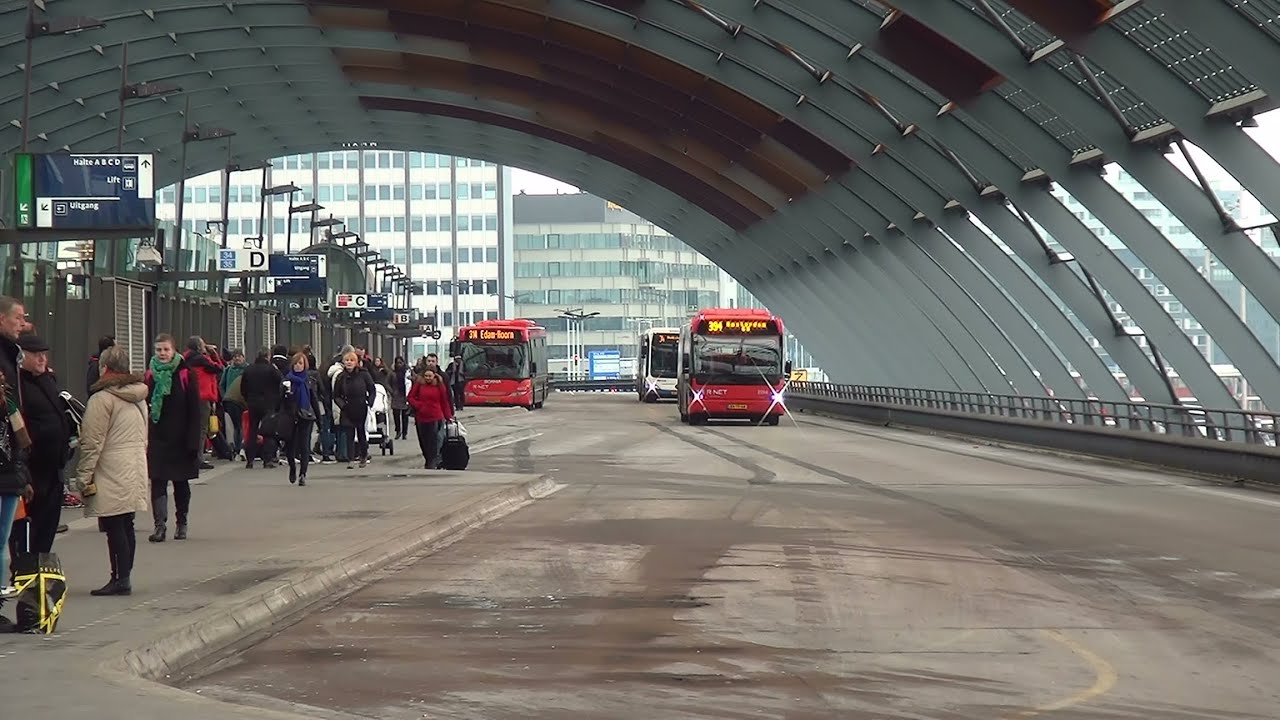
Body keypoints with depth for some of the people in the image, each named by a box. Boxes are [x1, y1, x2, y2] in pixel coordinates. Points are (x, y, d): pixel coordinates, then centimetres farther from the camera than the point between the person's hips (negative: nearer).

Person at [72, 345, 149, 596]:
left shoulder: (102, 399, -11)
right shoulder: (139, 398, 15)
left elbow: (92, 443, -12)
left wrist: (83, 477, -8)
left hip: (112, 476, -8)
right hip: (135, 472, 8)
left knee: (114, 527, -5)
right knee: (126, 526, 11)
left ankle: (120, 579, -6)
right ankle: (124, 577, 15)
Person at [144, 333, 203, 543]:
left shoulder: (185, 375, -6)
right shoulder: (150, 376, 4)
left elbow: (194, 410, -7)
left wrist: (193, 440, -13)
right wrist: (143, 437, 1)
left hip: (180, 439, -2)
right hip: (156, 438, 2)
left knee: (181, 482, 10)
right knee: (157, 482, -7)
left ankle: (182, 524, 22)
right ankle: (160, 525, -10)